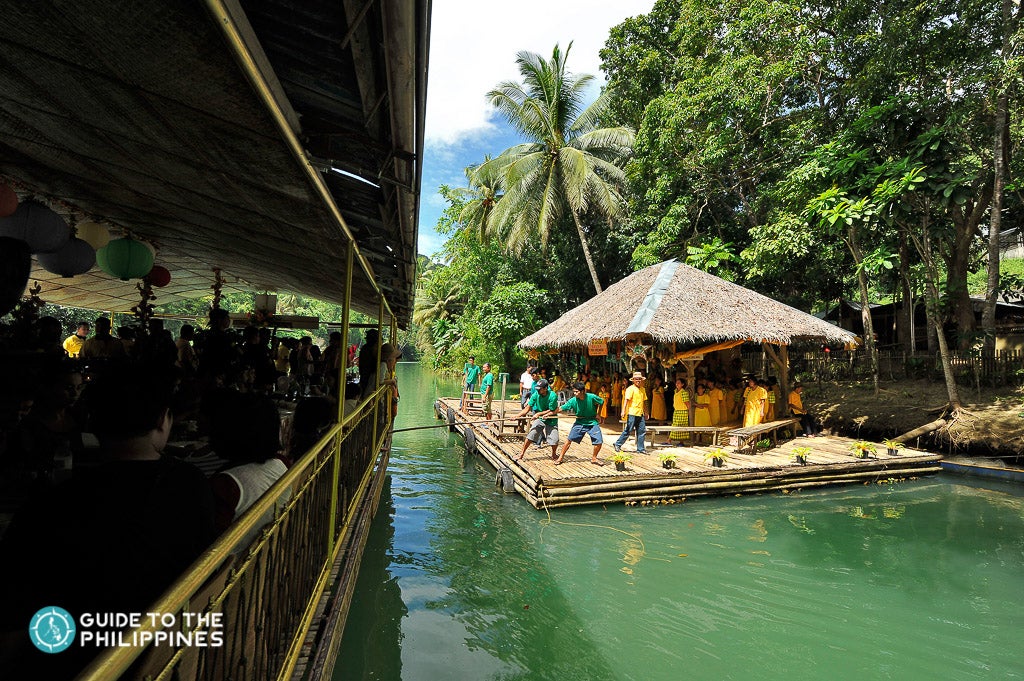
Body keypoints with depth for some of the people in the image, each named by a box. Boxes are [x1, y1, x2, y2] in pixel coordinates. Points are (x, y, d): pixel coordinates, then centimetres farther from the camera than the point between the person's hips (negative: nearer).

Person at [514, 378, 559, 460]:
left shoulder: (552, 396, -24)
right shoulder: (536, 395, -14)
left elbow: (551, 411, -18)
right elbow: (528, 408, -12)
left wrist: (538, 414, -18)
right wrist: (518, 415, -23)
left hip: (551, 420, -2)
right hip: (539, 419, 2)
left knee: (554, 440, -5)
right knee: (530, 435, -9)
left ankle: (554, 454, 26)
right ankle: (522, 454, 4)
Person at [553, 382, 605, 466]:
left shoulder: (591, 397, -20)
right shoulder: (573, 400, -16)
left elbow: (601, 402, -1)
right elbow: (561, 409, -14)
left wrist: (597, 414, 1)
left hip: (592, 422, 0)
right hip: (579, 422, 1)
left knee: (599, 442, -8)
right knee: (569, 440, -6)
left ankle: (594, 458, 17)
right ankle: (560, 458, 9)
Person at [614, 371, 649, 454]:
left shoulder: (642, 389, 14)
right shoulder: (630, 389, -8)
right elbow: (626, 400, -16)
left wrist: (646, 411, 27)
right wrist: (623, 411, -25)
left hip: (640, 414, 7)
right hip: (632, 413, -7)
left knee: (642, 431, 6)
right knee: (628, 431, -2)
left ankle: (641, 449, 14)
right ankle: (617, 444, 11)